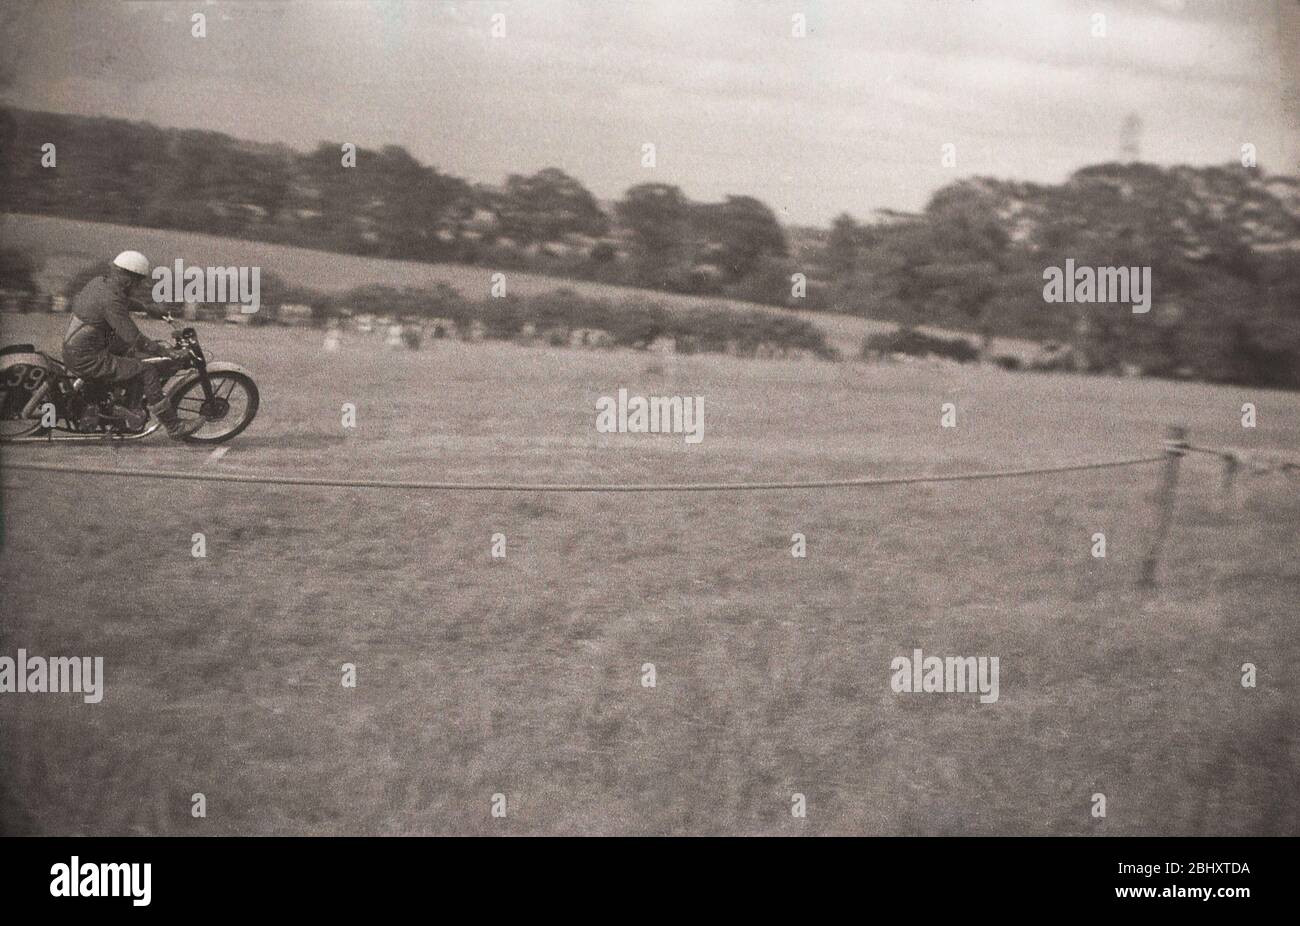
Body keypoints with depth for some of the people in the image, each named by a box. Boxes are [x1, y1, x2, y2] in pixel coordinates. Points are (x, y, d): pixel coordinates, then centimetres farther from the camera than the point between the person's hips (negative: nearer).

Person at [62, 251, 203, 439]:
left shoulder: (99, 282, 6)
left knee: (129, 350, 29)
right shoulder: (111, 300, -23)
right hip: (88, 360, -10)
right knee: (147, 372, -11)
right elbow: (133, 338, -25)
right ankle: (174, 427, -8)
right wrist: (167, 352, -20)